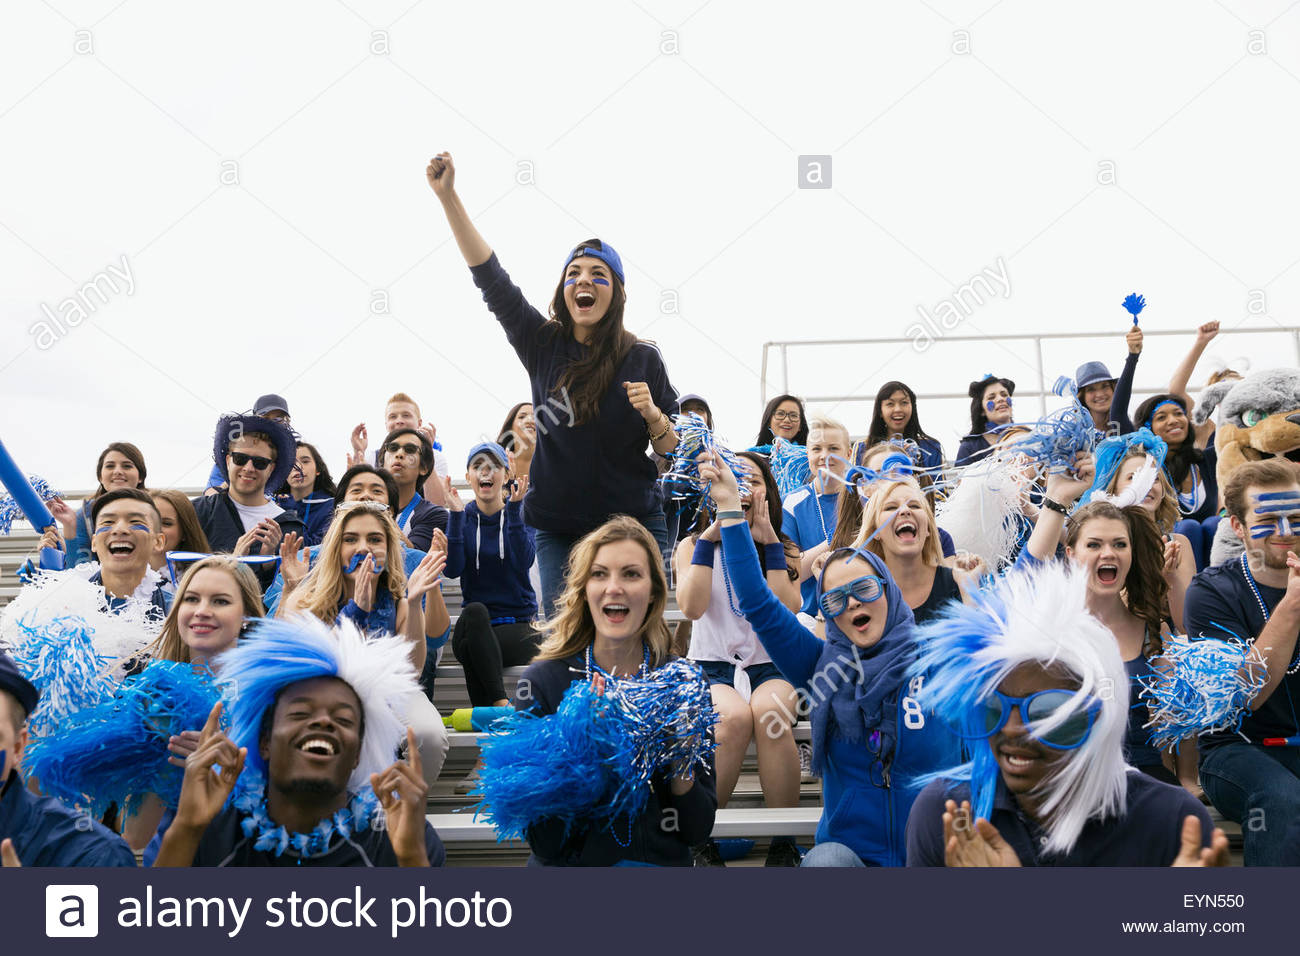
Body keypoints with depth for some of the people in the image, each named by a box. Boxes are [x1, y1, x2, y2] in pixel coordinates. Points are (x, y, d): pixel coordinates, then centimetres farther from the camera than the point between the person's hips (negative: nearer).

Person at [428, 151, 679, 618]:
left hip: (634, 526, -1)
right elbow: (490, 277, -2)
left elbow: (673, 452, 2)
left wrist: (652, 414, -19)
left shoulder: (642, 359, -2)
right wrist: (447, 195, -6)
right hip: (559, 528, 2)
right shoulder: (544, 345, 1)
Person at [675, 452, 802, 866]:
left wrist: (770, 542, -10)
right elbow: (692, 607, -12)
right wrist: (710, 536, -12)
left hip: (769, 667, 1)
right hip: (711, 667, -1)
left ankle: (783, 845, -23)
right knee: (734, 716, -34)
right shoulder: (692, 546, 9)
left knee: (770, 713, -34)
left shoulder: (786, 551, 11)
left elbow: (787, 612, -9)